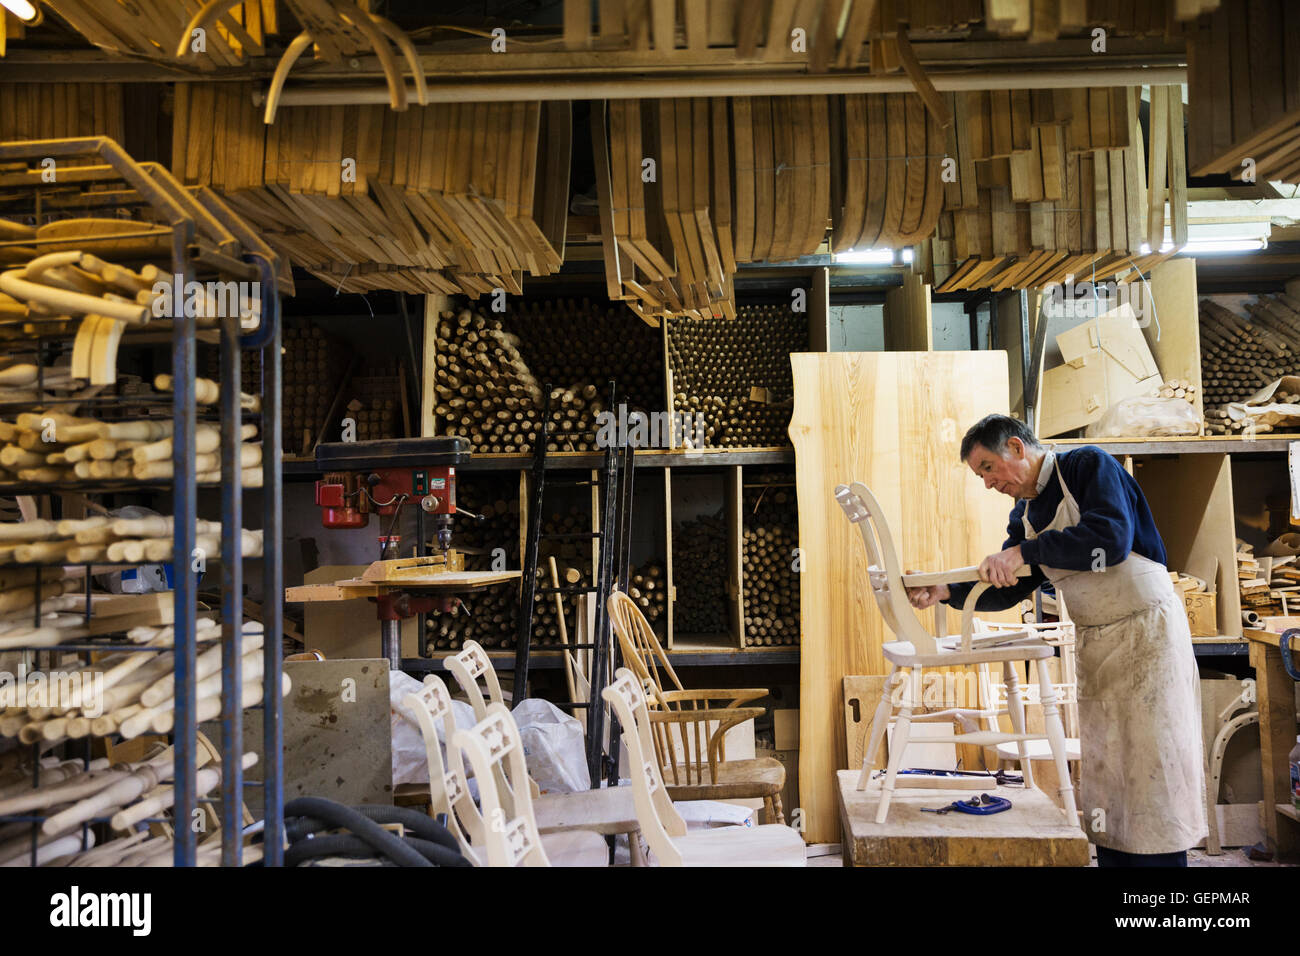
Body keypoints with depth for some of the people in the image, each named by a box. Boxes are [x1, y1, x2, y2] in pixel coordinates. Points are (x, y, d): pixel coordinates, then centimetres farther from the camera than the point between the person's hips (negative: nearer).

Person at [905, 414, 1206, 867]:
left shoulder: (1089, 466, -11)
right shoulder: (1024, 516, 9)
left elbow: (1111, 539, -26)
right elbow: (1006, 590, 12)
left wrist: (1024, 552, -25)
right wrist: (945, 591, -3)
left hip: (1146, 628, -7)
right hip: (1093, 642, 7)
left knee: (1150, 763, -5)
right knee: (1102, 770, 8)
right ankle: (1111, 856, 15)